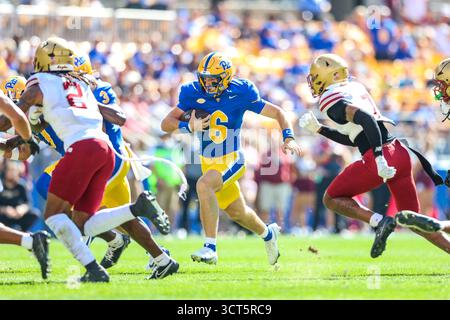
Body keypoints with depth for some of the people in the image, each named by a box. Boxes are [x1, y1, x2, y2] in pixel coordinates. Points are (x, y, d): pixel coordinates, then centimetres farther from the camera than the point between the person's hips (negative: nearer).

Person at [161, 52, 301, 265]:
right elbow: (166, 124, -10)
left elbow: (277, 113, -6)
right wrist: (189, 126, -28)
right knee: (237, 213, 20)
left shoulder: (240, 94, -15)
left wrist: (288, 139, -21)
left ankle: (210, 248, -32)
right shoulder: (194, 94, -8)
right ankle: (268, 233, 52)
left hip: (232, 160, -5)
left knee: (204, 185, -34)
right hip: (208, 162, 5)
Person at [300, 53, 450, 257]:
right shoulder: (355, 87, 22)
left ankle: (378, 221, -10)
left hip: (380, 157, -8)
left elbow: (366, 119, -22)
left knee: (332, 199, 9)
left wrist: (379, 158, -26)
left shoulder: (330, 101, -4)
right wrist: (318, 129, 28)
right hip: (400, 153, 8)